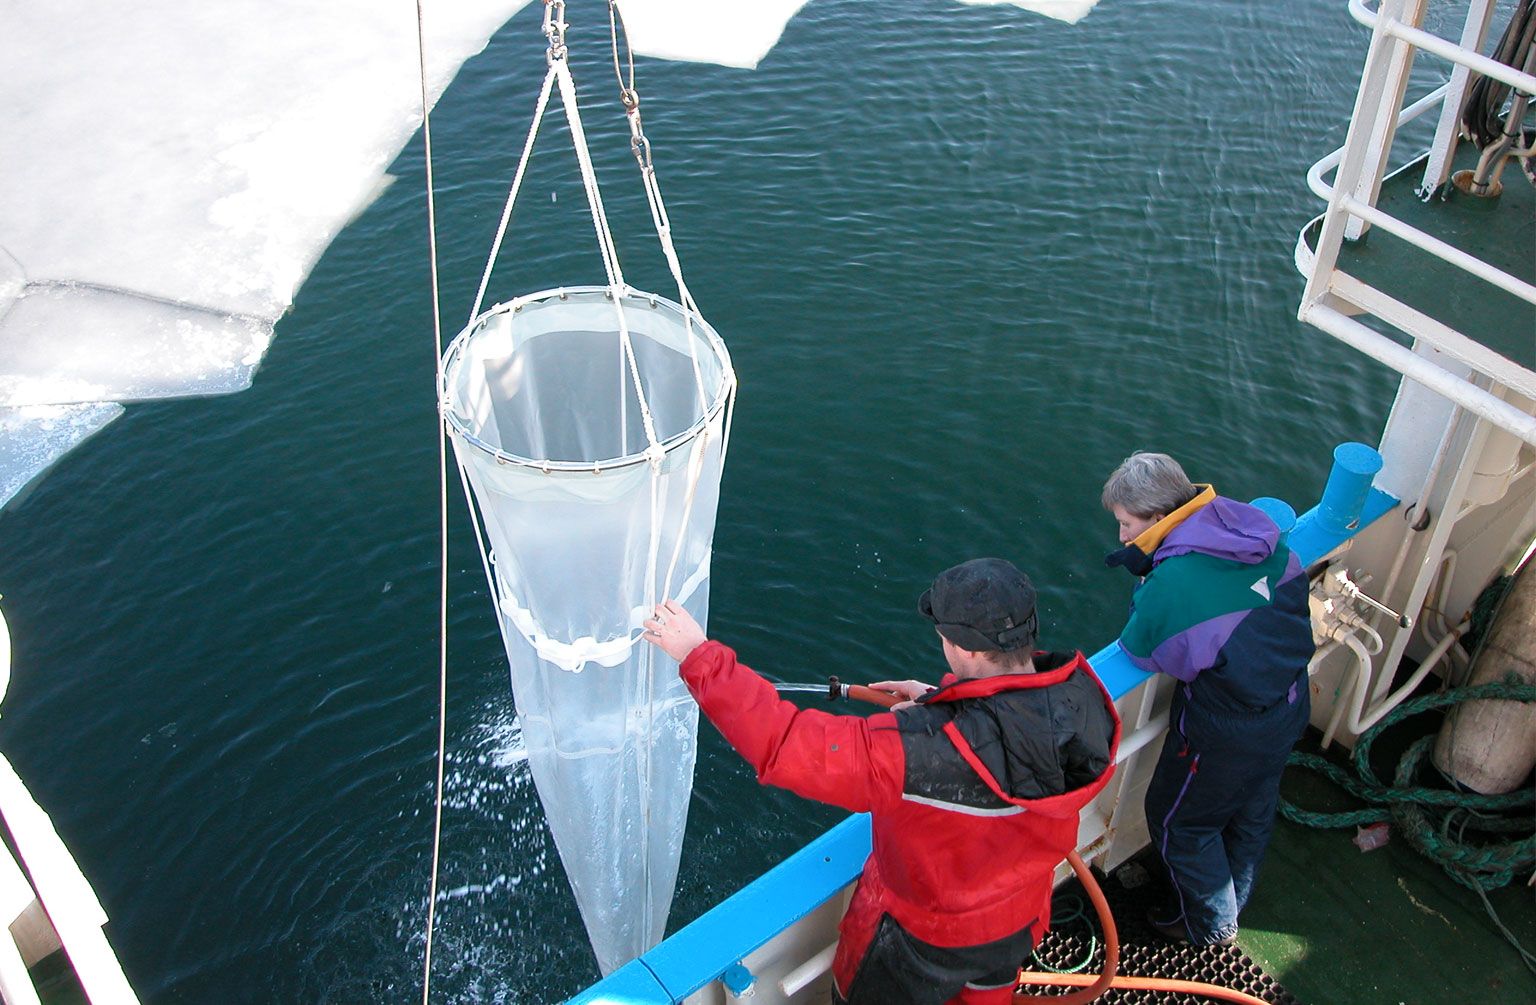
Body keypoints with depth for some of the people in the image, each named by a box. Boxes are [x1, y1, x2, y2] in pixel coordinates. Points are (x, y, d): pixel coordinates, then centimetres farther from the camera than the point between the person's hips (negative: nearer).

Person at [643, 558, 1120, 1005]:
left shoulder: (944, 746, -46)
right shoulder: (1081, 696, -25)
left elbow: (791, 747, -46)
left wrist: (699, 655, -39)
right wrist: (939, 701, -2)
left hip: (923, 935, -5)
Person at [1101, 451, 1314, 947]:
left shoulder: (1173, 581, -31)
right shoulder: (1254, 530, -9)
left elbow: (1139, 650, -15)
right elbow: (1292, 587, 8)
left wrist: (1146, 576, -8)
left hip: (1227, 732, -8)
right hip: (1291, 706, 8)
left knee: (1179, 821, 18)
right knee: (1252, 811, 29)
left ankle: (1212, 925, 38)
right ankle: (1233, 900, 54)